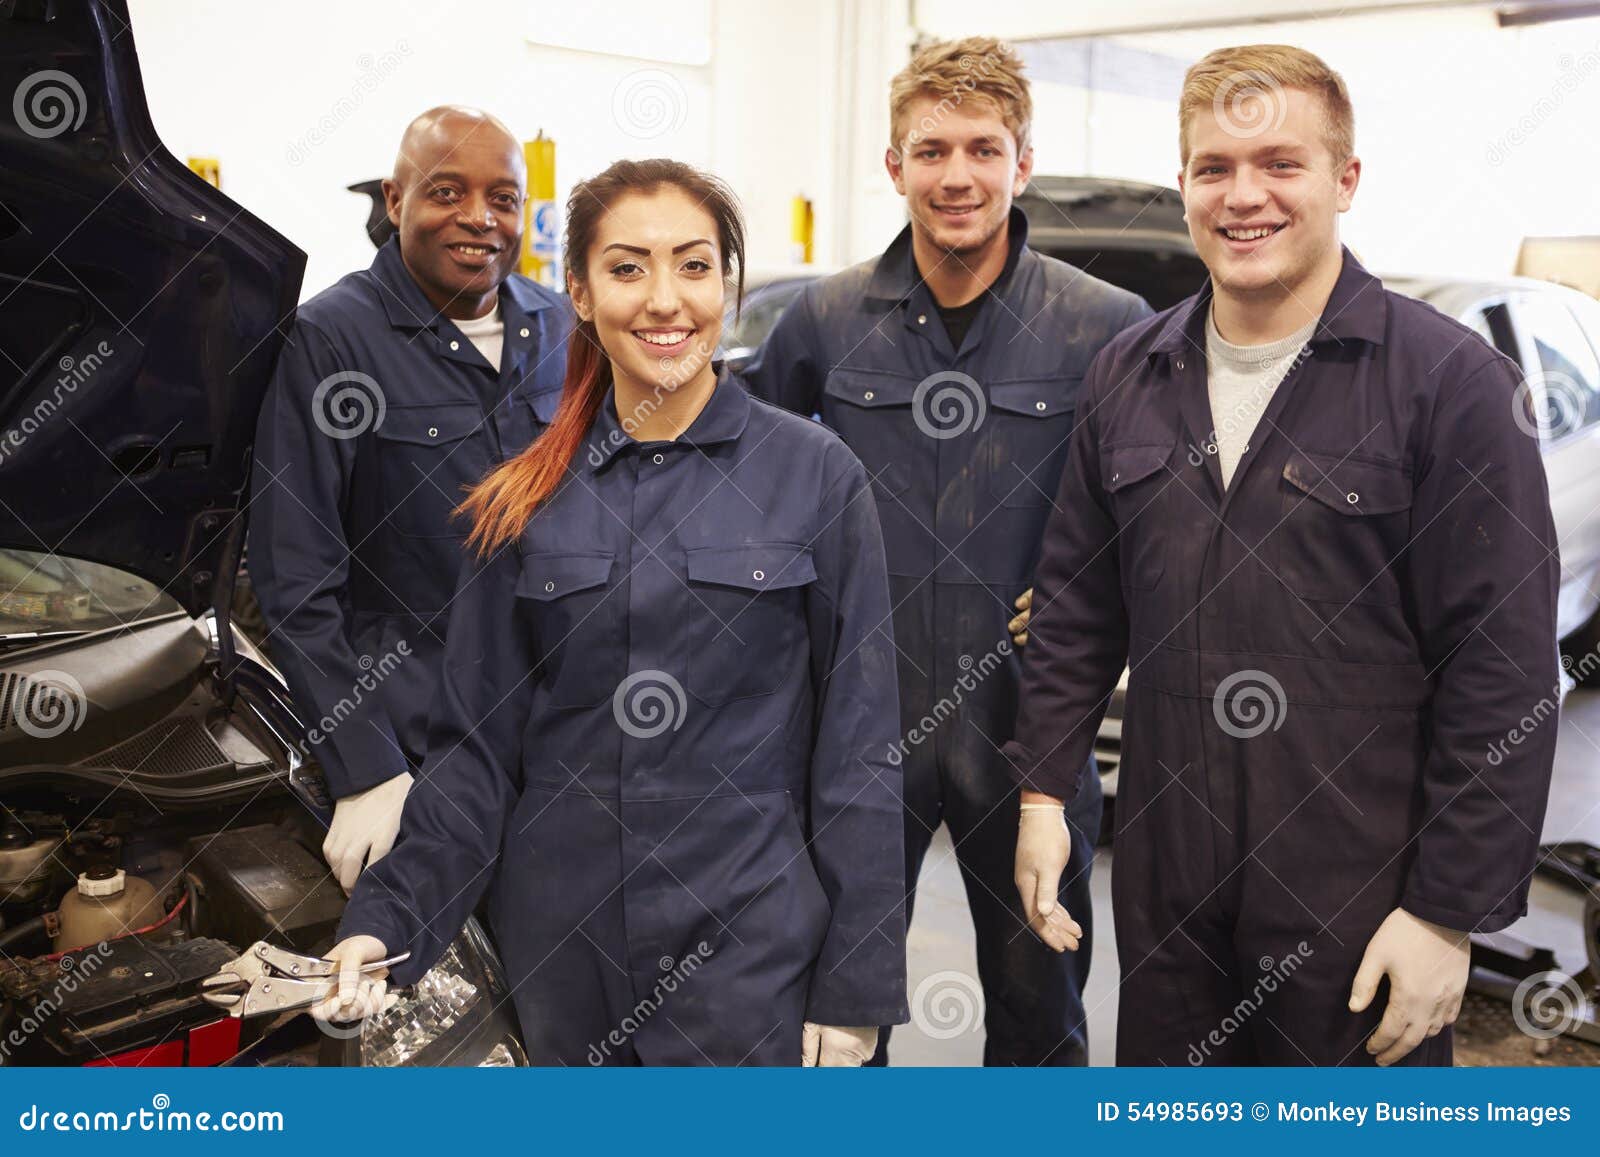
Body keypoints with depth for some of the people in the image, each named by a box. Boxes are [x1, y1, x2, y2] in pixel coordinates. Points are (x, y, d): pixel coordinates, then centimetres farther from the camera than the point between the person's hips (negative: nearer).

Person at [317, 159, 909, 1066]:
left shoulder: (815, 473, -4)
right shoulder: (527, 499, 3)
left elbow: (858, 747, -5)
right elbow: (477, 749, 5)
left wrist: (855, 991, -7)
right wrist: (386, 921, -7)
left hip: (750, 954, -2)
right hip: (560, 949, 3)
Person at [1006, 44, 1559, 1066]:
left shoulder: (1450, 379, -10)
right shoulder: (1129, 377, 6)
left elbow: (1503, 668, -11)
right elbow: (1075, 607, 12)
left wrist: (1451, 911, -13)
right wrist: (1044, 789, 6)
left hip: (1361, 896, -4)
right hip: (1166, 879, 5)